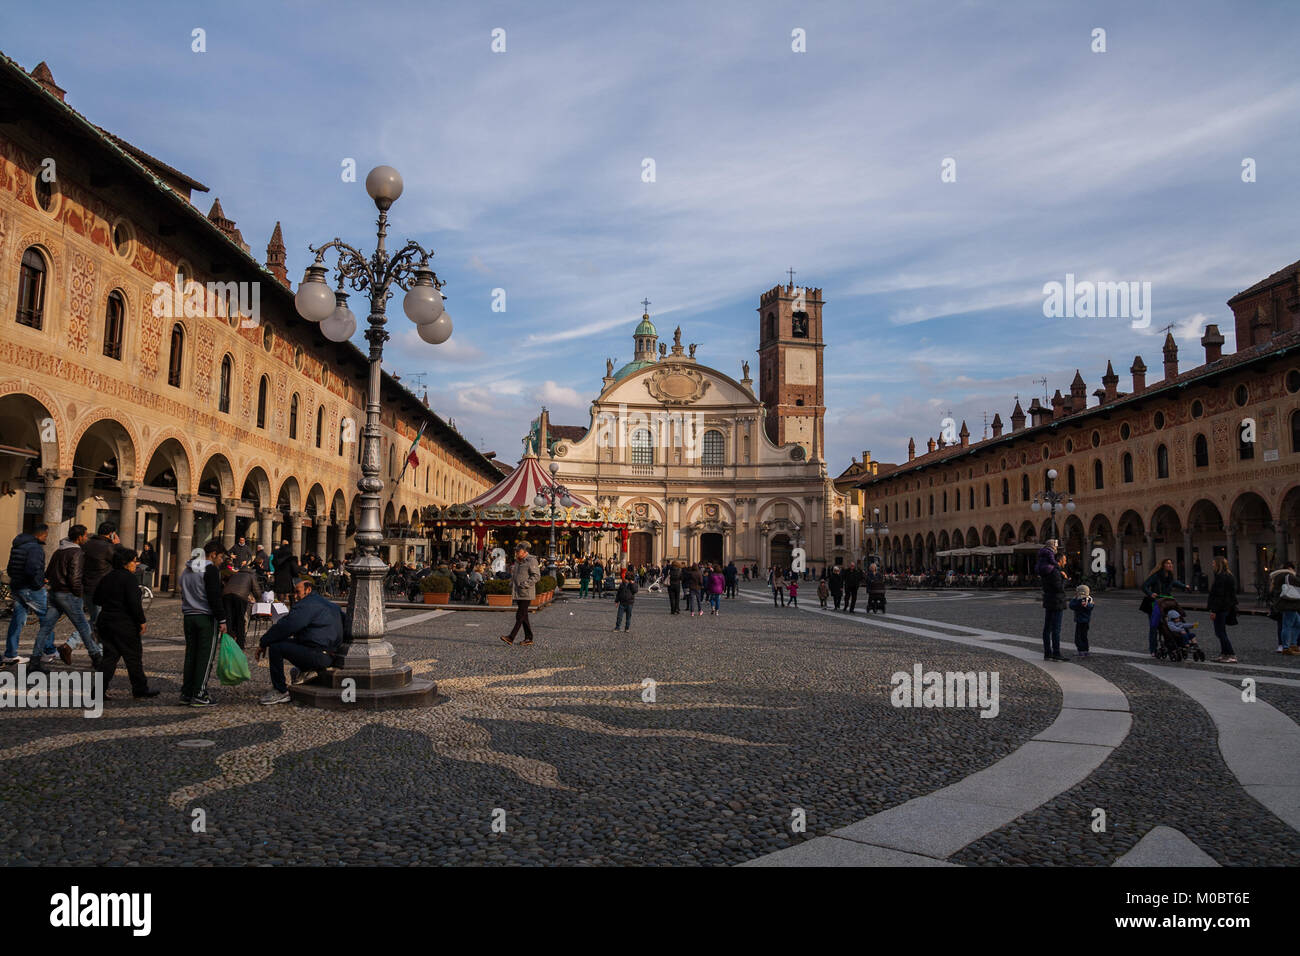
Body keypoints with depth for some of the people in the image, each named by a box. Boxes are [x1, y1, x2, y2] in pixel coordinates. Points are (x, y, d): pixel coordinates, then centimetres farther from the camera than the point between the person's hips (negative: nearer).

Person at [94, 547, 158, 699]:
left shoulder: (106, 578, 10)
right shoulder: (129, 578, -14)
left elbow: (97, 600, 16)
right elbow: (134, 602, -20)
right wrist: (141, 621, -14)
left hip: (106, 622, 7)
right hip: (125, 624, -7)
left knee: (110, 656, 11)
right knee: (134, 657, 3)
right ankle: (140, 690, 11)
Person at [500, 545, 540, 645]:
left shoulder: (531, 561, -10)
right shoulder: (517, 561, 17)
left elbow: (537, 576, -16)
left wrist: (525, 584, -23)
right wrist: (511, 586, 17)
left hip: (526, 594, -9)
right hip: (518, 593, 9)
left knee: (520, 616, -9)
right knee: (524, 616, 10)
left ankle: (511, 638, -13)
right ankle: (528, 638, 15)